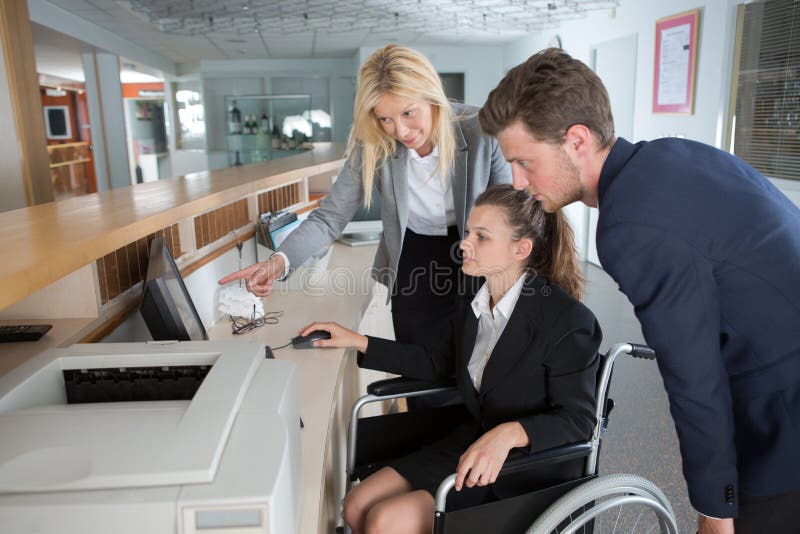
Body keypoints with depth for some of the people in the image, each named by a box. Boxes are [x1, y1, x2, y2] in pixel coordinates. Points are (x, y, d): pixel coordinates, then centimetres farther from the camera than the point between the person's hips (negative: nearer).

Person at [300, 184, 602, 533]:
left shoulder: (568, 320, -22)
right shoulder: (471, 307, 2)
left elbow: (577, 419, -19)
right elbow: (436, 363, 16)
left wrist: (510, 433, -37)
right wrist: (357, 342, 11)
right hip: (474, 441, 7)